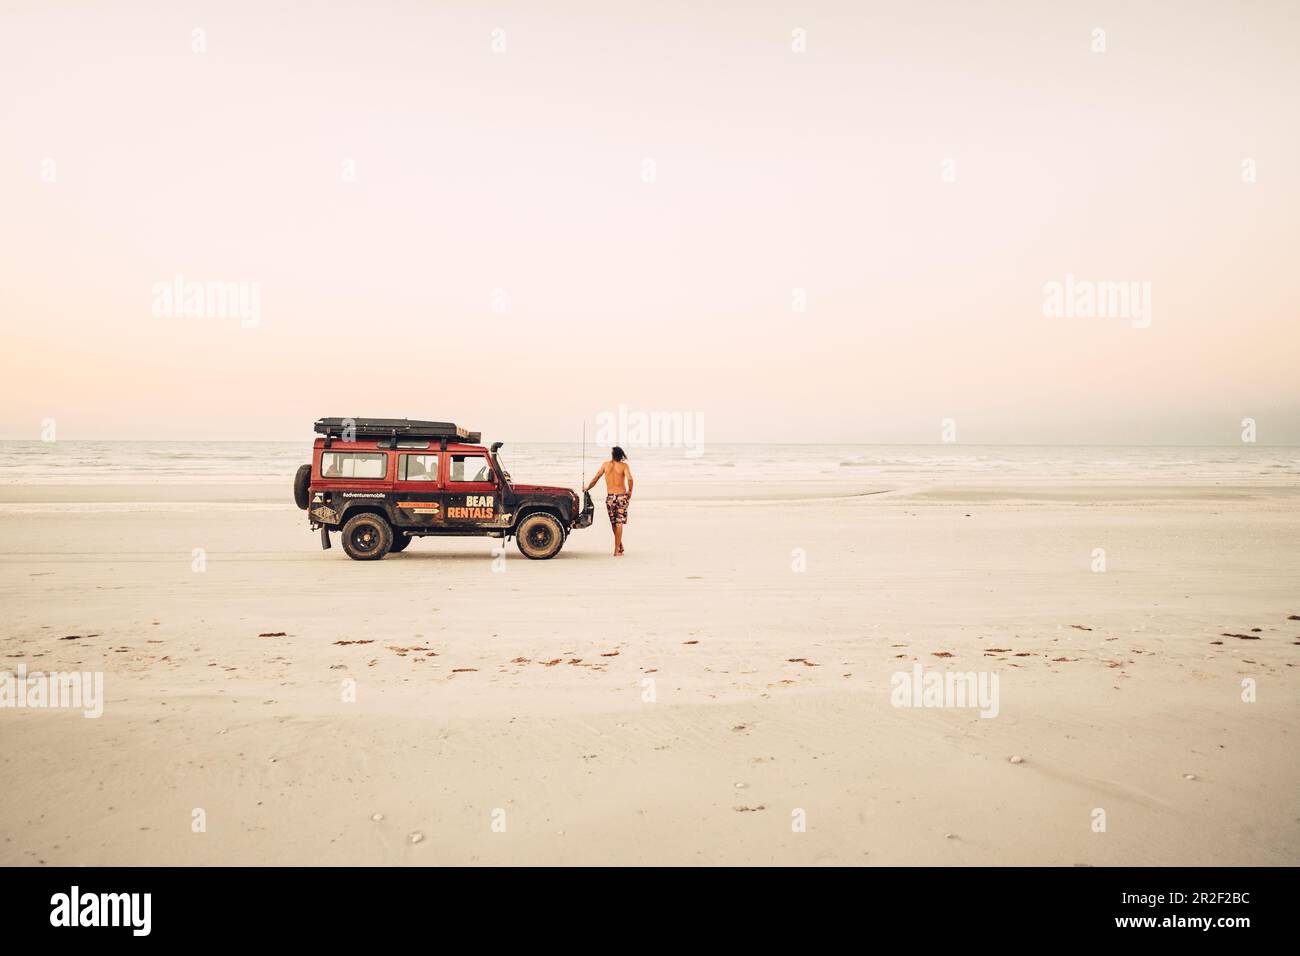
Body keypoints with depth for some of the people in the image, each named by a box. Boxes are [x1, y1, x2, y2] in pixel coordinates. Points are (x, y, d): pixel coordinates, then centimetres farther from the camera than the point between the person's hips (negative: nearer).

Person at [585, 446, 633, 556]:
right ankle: (617, 549, -1)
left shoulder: (605, 465, 3)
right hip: (622, 496, -1)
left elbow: (594, 479, 6)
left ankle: (620, 547, 24)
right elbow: (629, 479, -19)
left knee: (614, 523, 16)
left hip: (610, 497, 1)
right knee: (619, 523, 3)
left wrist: (587, 488, 22)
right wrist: (630, 491, -3)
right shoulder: (624, 465, -3)